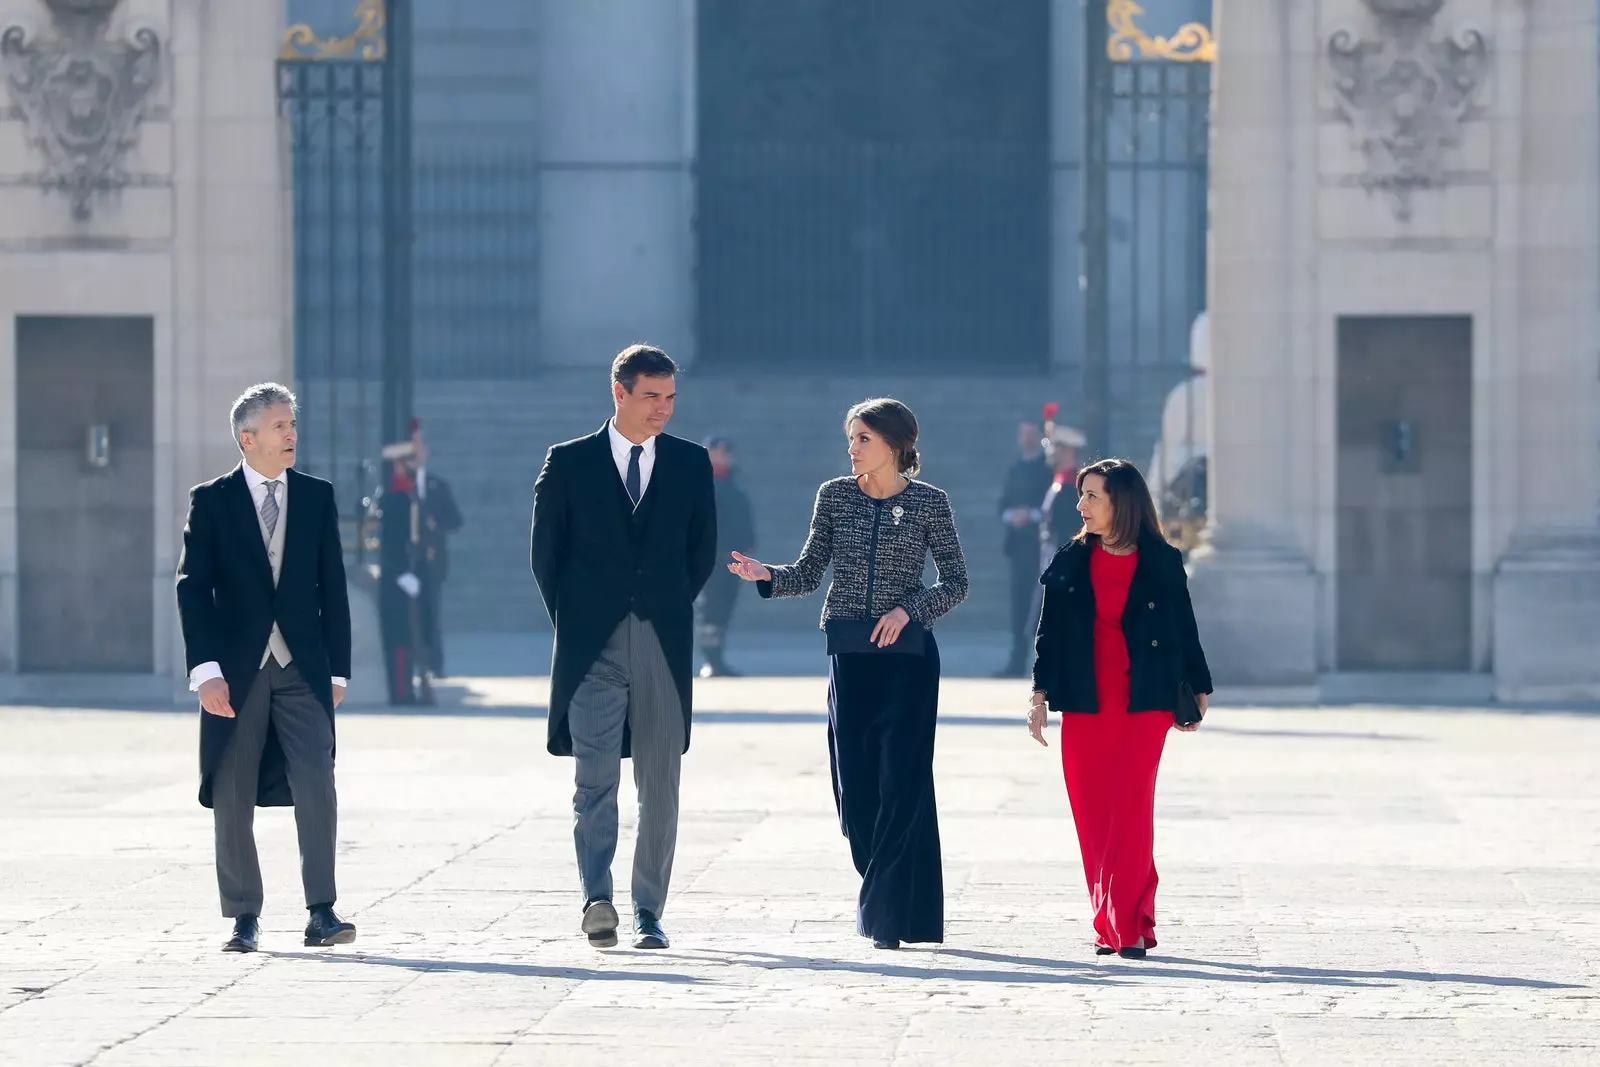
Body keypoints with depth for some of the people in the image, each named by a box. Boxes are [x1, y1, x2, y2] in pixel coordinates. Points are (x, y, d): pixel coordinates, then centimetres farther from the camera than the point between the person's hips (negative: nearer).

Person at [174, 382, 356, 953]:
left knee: (316, 785, -11)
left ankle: (321, 913, -8)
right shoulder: (211, 501, 1)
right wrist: (205, 670, -13)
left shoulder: (316, 497, 8)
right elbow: (192, 587, -4)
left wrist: (337, 669, 6)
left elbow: (332, 587, 10)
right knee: (232, 797, 3)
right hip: (236, 667, -1)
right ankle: (243, 918, 11)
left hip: (302, 668, 1)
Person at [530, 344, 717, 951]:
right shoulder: (569, 464, 3)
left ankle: (648, 913, 10)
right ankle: (597, 900, -20)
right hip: (593, 647, -2)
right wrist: (573, 623, 6)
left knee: (659, 788, 4)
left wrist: (669, 612, 11)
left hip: (664, 647, 2)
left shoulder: (691, 464, 9)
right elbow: (545, 552, 8)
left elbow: (702, 550, 15)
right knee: (595, 779, -12)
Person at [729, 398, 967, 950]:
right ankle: (887, 896, 19)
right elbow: (809, 573, 8)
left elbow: (956, 582, 1)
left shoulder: (929, 503, -1)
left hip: (907, 652, -3)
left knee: (902, 779, -8)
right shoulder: (835, 495, 6)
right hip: (849, 651, 3)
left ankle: (885, 911, -5)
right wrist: (766, 575, -10)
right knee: (854, 780, 2)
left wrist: (909, 608, -14)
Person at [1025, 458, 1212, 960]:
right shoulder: (1071, 561, 8)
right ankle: (1113, 923, 8)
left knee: (1131, 809, -11)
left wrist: (1196, 692, 14)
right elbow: (1050, 631, 11)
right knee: (1092, 814, 0)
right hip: (1084, 705, 3)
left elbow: (1185, 631, 10)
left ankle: (1127, 926, -11)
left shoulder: (1162, 563, 2)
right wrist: (1040, 695, 6)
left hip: (1143, 704, -3)